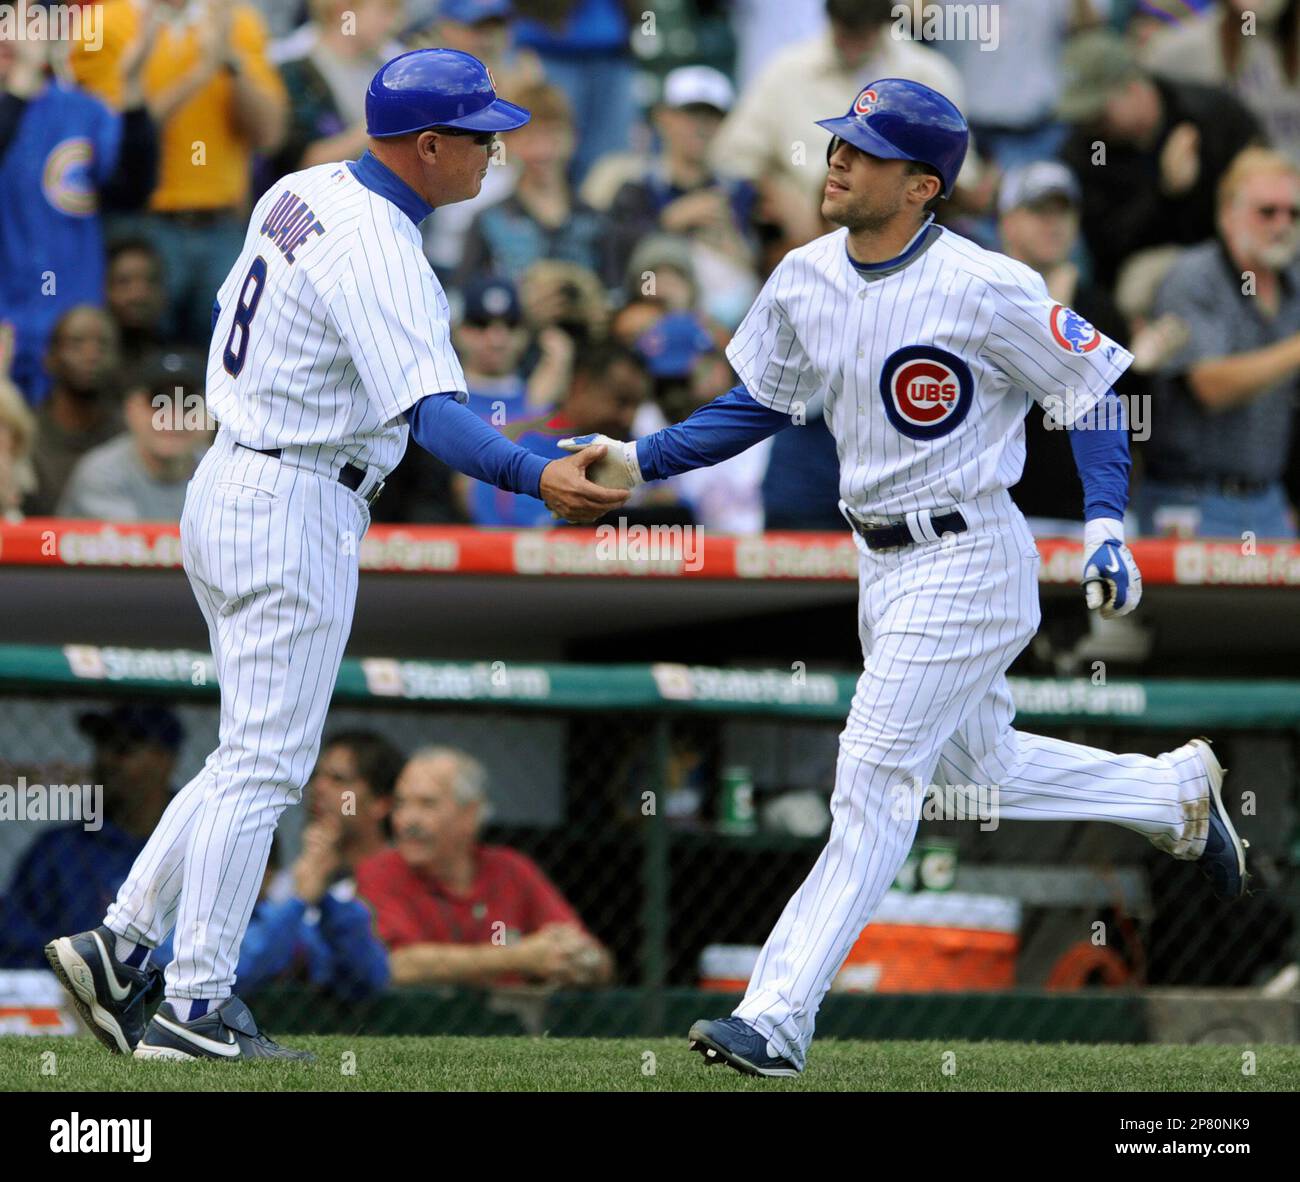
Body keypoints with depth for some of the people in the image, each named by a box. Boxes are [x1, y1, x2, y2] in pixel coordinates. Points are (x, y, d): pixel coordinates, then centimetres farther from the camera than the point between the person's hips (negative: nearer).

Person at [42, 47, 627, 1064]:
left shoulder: (300, 195, 8)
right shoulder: (378, 254, -21)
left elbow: (232, 315, 21)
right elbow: (431, 411, -33)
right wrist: (537, 478, -46)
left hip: (228, 482, 10)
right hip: (296, 514, -10)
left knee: (257, 755, 17)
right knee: (265, 765, -5)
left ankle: (118, 945, 15)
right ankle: (197, 1010, -2)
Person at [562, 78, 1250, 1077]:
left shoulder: (986, 290, -19)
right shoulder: (805, 280, 1)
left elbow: (1094, 387, -10)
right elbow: (759, 404, 13)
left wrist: (1107, 528, -19)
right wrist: (638, 463, 2)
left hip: (967, 563, -8)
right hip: (882, 565, 8)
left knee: (875, 782, -11)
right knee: (975, 766, 22)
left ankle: (779, 1016, -11)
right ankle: (1175, 789, 46)